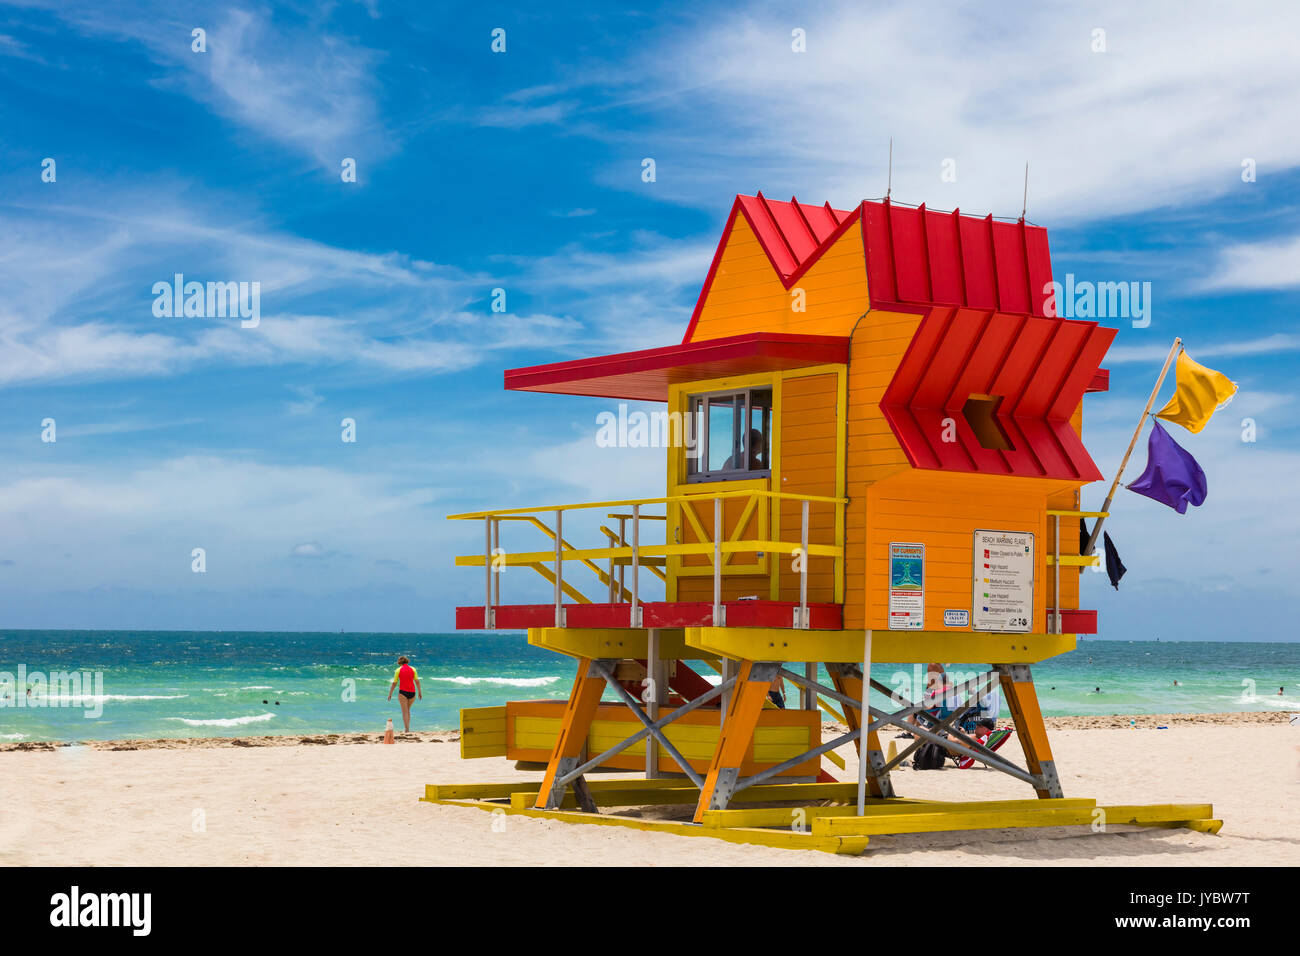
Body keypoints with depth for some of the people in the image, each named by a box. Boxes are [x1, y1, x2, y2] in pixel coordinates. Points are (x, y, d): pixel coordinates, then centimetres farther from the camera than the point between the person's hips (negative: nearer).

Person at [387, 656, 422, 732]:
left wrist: (390, 694, 8)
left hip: (403, 691, -3)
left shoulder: (398, 670, -2)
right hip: (412, 692, 3)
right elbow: (417, 681, 3)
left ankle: (407, 730, -6)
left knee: (405, 712, 0)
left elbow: (394, 683, 0)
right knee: (408, 710, 20)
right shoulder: (413, 669, 4)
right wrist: (420, 692, 10)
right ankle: (408, 727, 17)